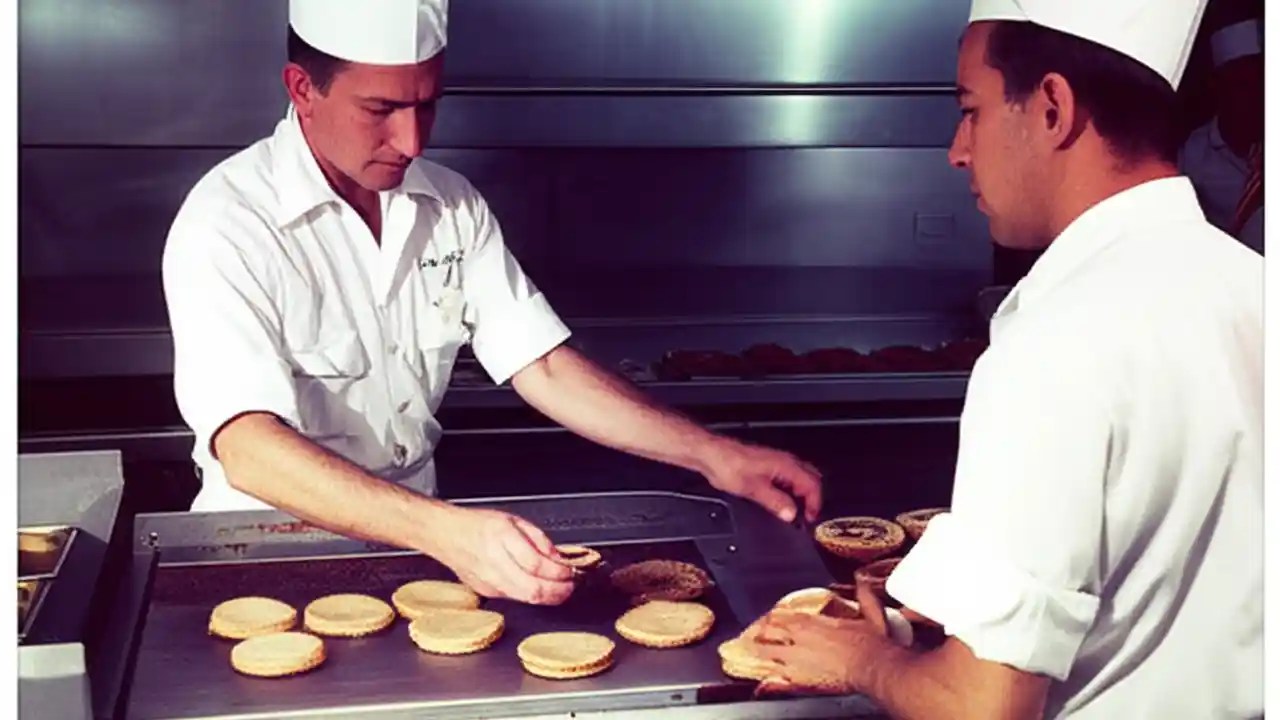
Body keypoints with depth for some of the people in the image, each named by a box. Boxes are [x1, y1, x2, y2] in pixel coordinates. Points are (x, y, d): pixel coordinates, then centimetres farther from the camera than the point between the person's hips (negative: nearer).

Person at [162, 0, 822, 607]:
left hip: (418, 536, 4)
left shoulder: (452, 206, 1)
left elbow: (543, 369, 3)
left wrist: (712, 455, -8)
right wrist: (444, 531, -43)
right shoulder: (226, 223, -18)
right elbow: (247, 449, -29)